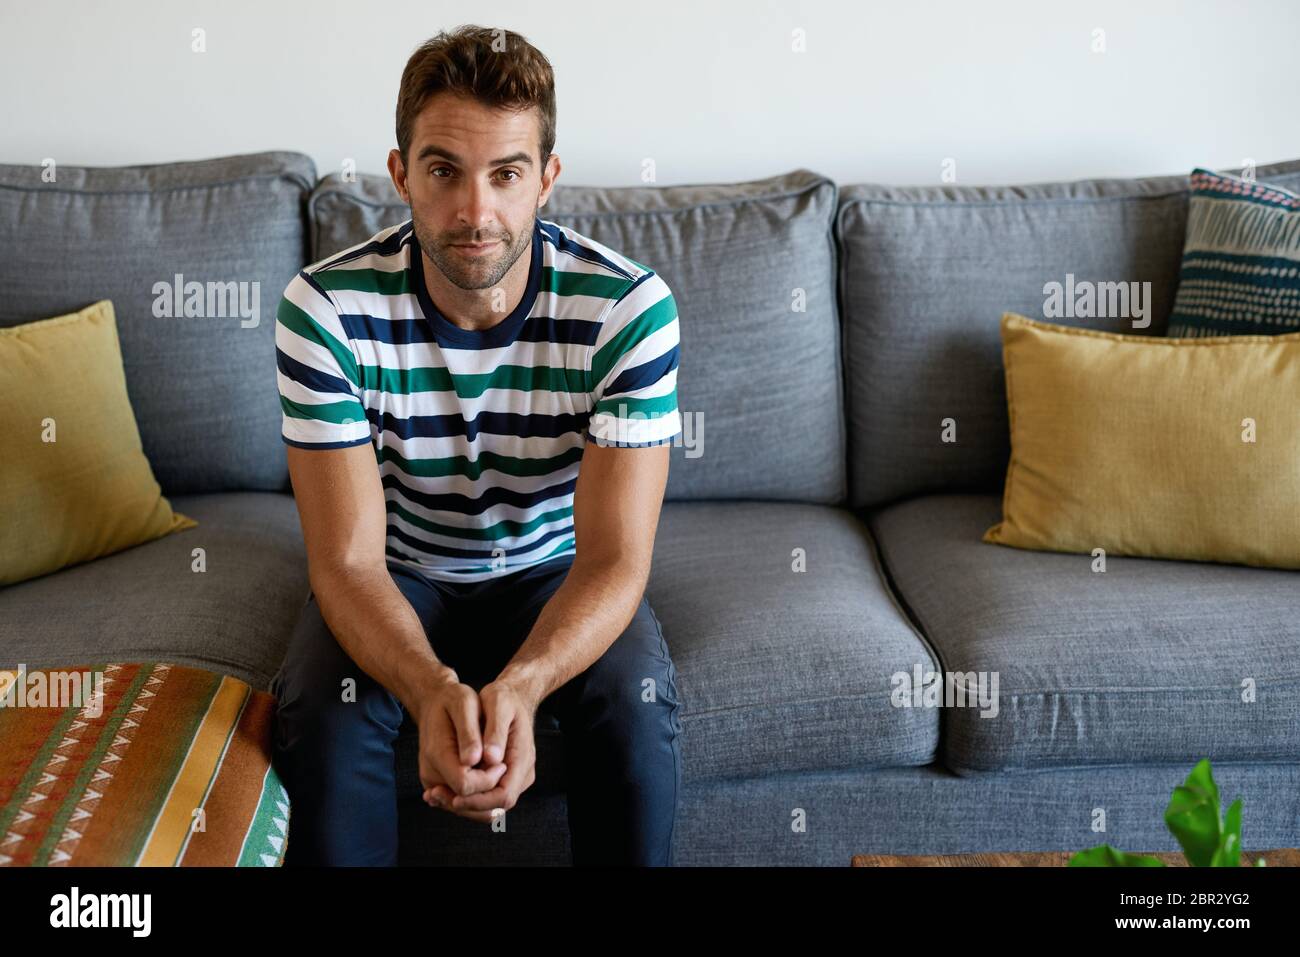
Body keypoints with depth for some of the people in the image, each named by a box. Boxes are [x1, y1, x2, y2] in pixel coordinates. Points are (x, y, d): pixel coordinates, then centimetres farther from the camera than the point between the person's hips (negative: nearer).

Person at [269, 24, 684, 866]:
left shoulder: (629, 307, -24)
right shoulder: (327, 308, -23)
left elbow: (615, 558, -24)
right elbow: (348, 559, -24)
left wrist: (517, 686, -45)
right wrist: (433, 692, -45)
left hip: (558, 571, 0)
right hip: (397, 575, 0)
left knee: (638, 703, -27)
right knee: (325, 716, -27)